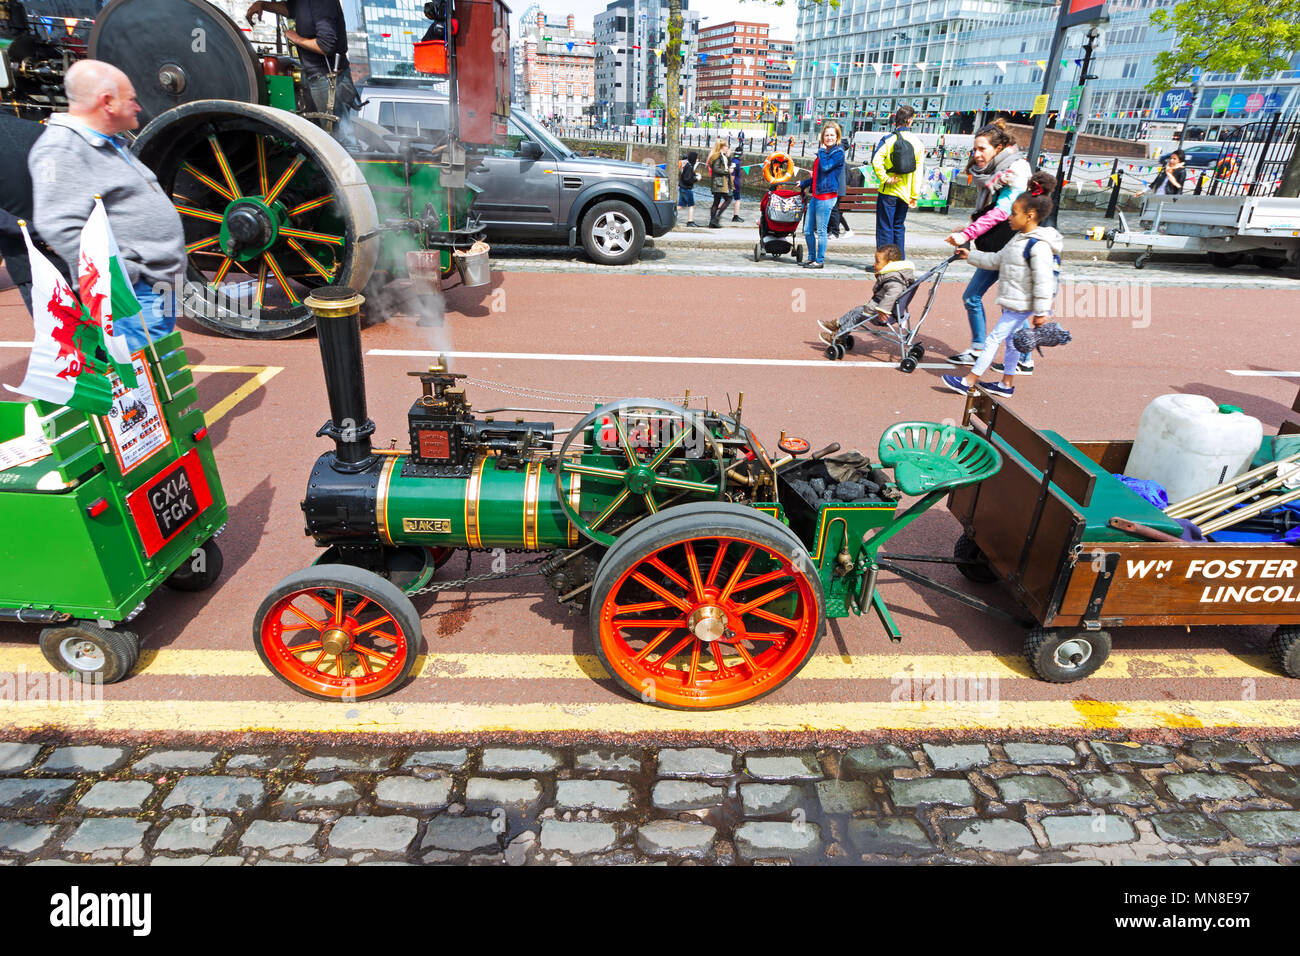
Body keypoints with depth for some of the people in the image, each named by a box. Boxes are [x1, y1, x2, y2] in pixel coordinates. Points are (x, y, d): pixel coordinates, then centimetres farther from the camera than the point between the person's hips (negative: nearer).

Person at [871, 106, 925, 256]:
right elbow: (919, 172, 1)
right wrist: (914, 196, 4)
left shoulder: (888, 139, -6)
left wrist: (885, 179, -14)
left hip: (888, 192, -4)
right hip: (906, 193, 4)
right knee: (899, 226, 16)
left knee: (885, 228, 0)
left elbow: (876, 161, -22)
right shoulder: (918, 143, 3)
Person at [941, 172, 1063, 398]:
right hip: (1012, 303, 10)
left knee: (995, 338, -8)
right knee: (1011, 340, 16)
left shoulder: (1038, 246, -22)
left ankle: (968, 381, -5)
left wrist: (1041, 312, -24)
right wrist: (971, 256, 21)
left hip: (1021, 306, -10)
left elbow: (1043, 281, -24)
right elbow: (997, 260, 22)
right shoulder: (1020, 238, 10)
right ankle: (1007, 384, 27)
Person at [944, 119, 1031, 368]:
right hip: (993, 249, 9)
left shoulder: (1015, 170, -12)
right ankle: (977, 350, 21)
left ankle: (1025, 360, 8)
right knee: (971, 297, 8)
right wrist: (968, 229, -3)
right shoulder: (990, 173, 12)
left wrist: (967, 234, -28)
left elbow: (1001, 211, -22)